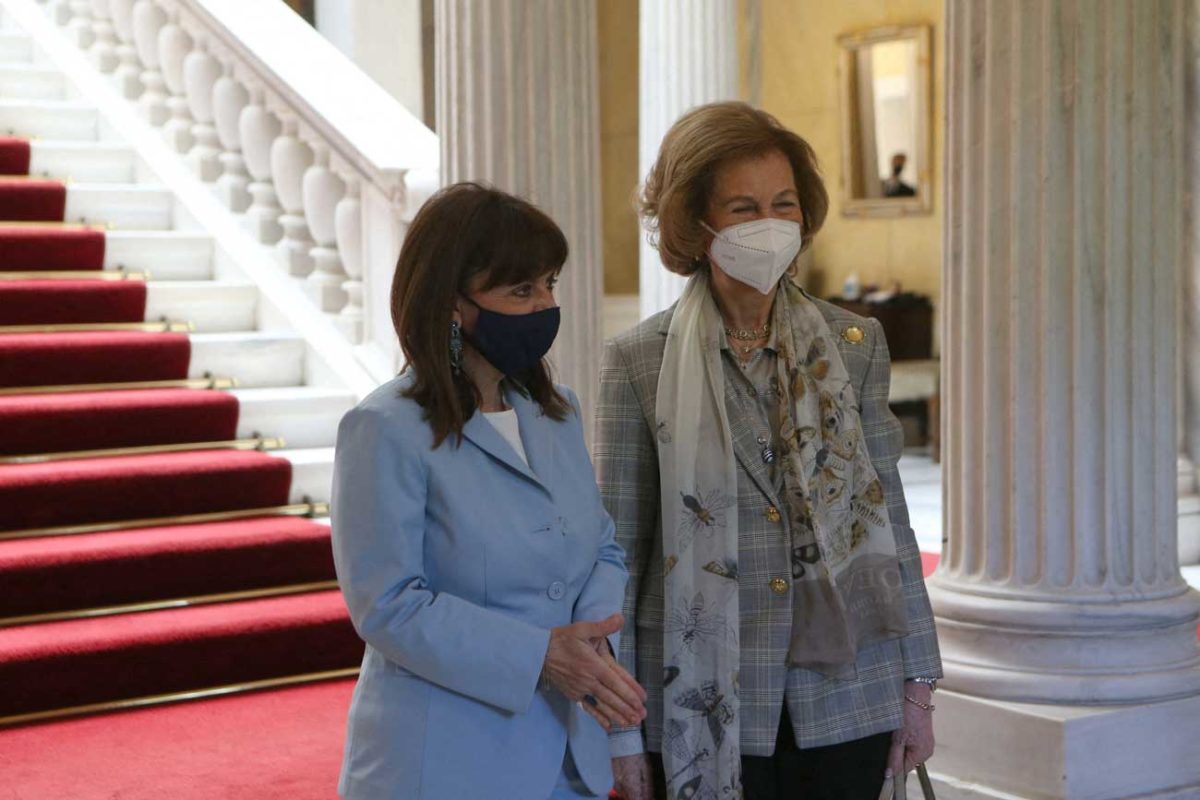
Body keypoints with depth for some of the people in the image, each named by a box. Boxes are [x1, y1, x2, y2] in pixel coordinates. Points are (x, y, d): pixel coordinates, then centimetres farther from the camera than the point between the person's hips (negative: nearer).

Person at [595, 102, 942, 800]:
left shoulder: (854, 345, 4)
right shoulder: (640, 361, -4)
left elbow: (889, 515, 8)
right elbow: (618, 551, -2)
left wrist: (918, 681, 7)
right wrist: (619, 728, -2)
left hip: (846, 704, 2)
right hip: (703, 709, -2)